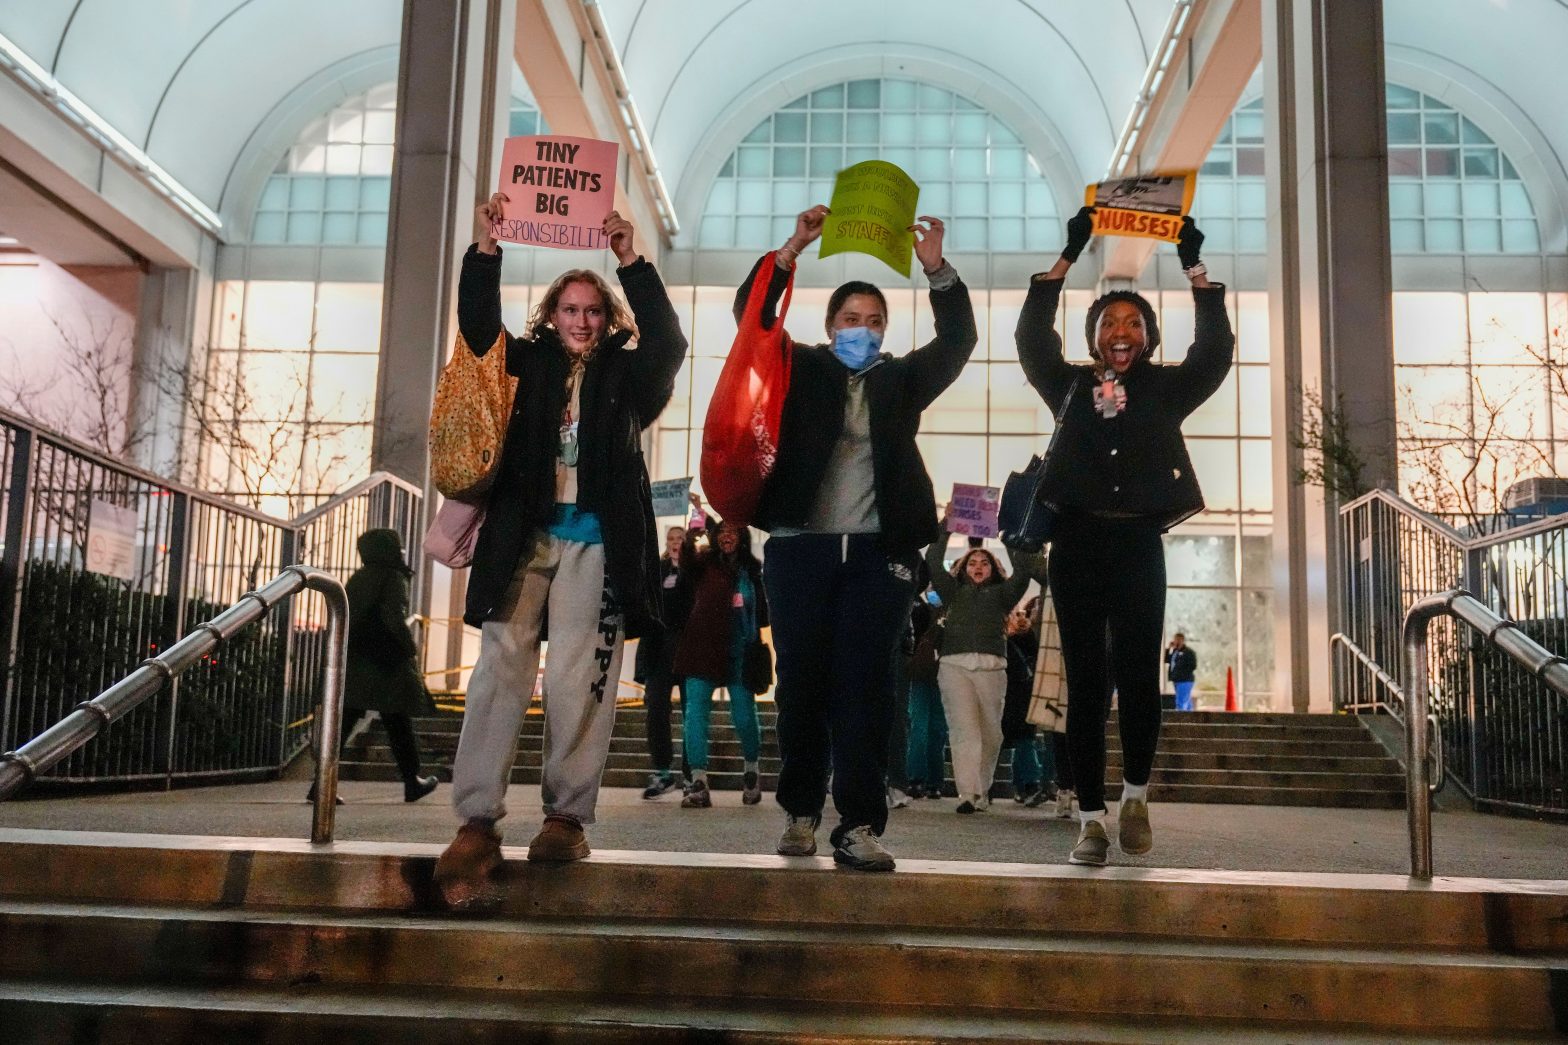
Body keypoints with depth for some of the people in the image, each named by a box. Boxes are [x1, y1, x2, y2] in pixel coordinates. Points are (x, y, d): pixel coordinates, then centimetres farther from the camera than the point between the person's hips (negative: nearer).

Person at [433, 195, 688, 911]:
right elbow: (478, 325, 4)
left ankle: (566, 817, 0)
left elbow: (668, 342, -3)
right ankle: (475, 826, -13)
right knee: (501, 671, -10)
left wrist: (631, 262, -11)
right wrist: (485, 247, -8)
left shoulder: (626, 376, 13)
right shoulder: (527, 365, 16)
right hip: (523, 535, 0)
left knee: (581, 681, -6)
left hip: (594, 542, 0)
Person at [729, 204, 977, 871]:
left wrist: (937, 269, -6)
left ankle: (858, 827, -3)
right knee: (802, 683, 3)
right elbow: (752, 315, 5)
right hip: (800, 548, 0)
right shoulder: (802, 371, 13)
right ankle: (800, 812, 16)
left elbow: (957, 342, 6)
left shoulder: (901, 381, 16)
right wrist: (795, 248, -6)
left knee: (864, 686, -4)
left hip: (878, 553, 0)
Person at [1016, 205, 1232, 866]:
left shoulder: (1165, 388, 13)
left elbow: (1216, 351, 4)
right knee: (1086, 684, 1)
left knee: (1138, 675, -8)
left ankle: (1135, 798, 15)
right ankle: (1091, 820, 5)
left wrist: (1194, 268, 3)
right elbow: (1032, 338, 3)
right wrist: (1069, 256, 2)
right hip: (1077, 543, 0)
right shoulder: (1069, 385, 13)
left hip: (1139, 545, 0)